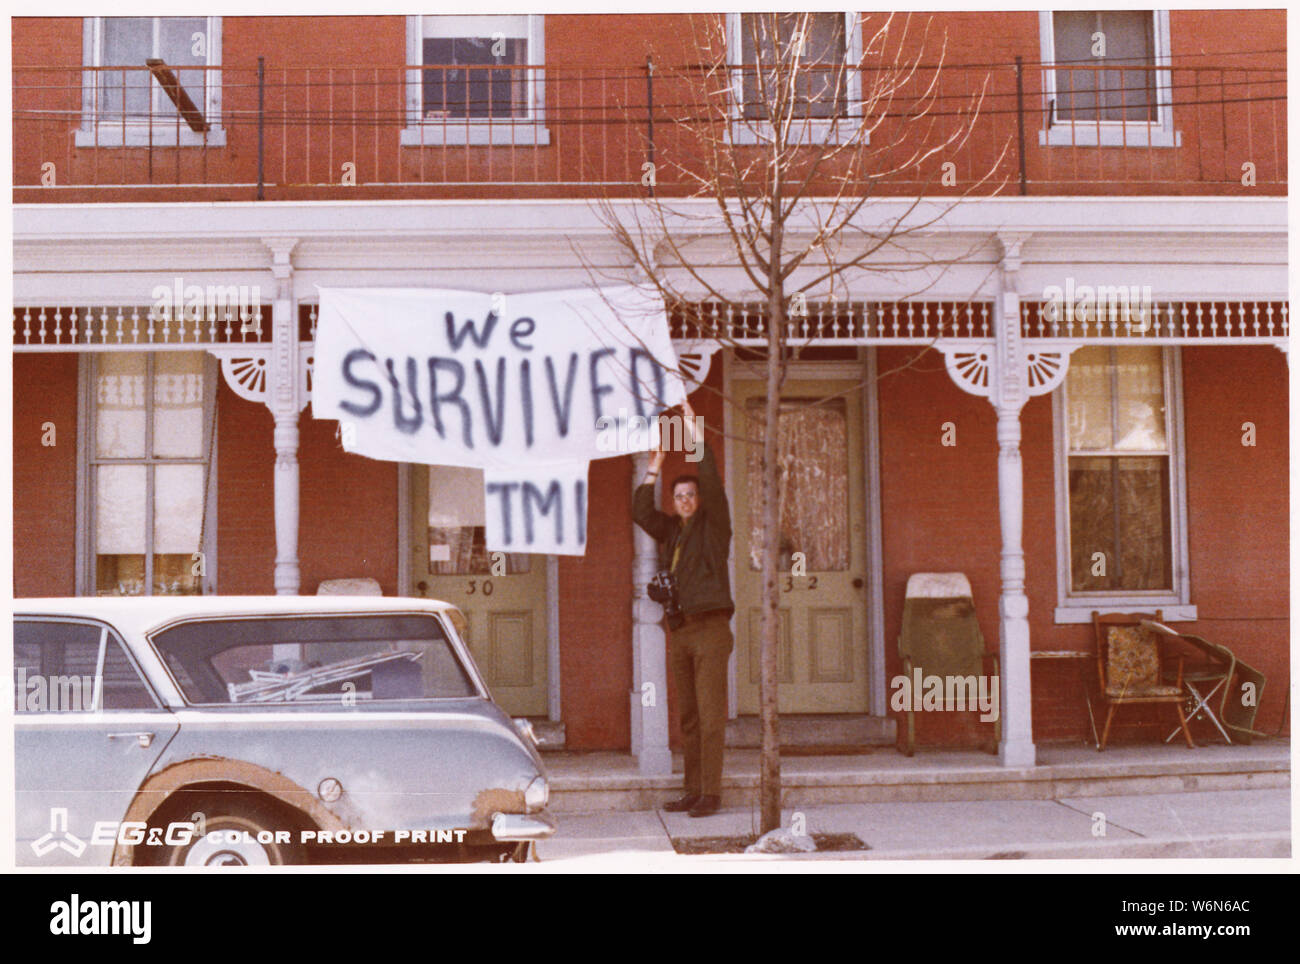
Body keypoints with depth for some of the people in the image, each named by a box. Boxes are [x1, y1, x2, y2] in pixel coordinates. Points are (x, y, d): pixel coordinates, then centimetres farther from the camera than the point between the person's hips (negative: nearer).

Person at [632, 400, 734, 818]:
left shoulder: (714, 525, 2)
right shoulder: (671, 531, 17)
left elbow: (711, 481, -9)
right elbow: (641, 511, 6)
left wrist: (693, 428, -8)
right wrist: (655, 466, 5)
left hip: (710, 628, -6)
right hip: (680, 631, 6)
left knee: (710, 715, -8)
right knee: (687, 717, 8)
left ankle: (711, 792, -6)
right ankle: (692, 791, 13)